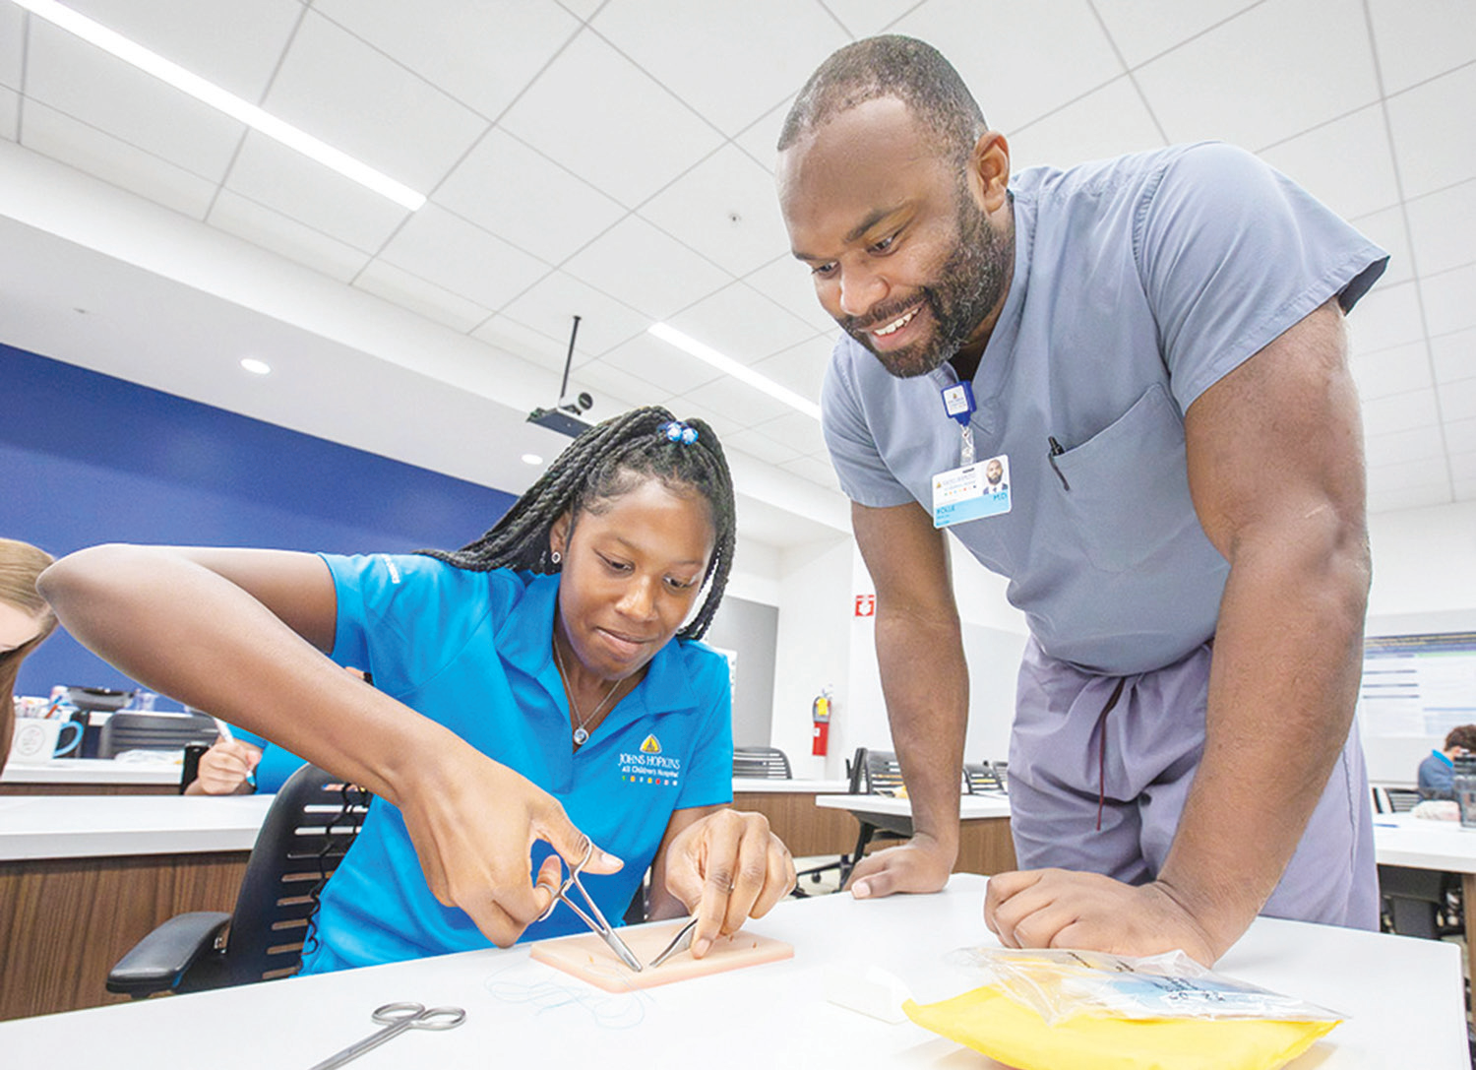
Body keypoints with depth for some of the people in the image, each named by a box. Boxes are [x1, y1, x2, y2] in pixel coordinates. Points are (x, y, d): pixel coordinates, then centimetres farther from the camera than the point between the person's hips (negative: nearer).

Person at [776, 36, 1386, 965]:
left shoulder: (1196, 217, -27)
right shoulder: (859, 389, -12)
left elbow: (1305, 543, -33)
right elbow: (915, 615, -5)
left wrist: (1195, 904, -34)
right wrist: (936, 838, -5)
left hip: (1247, 674, -3)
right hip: (1069, 692, 4)